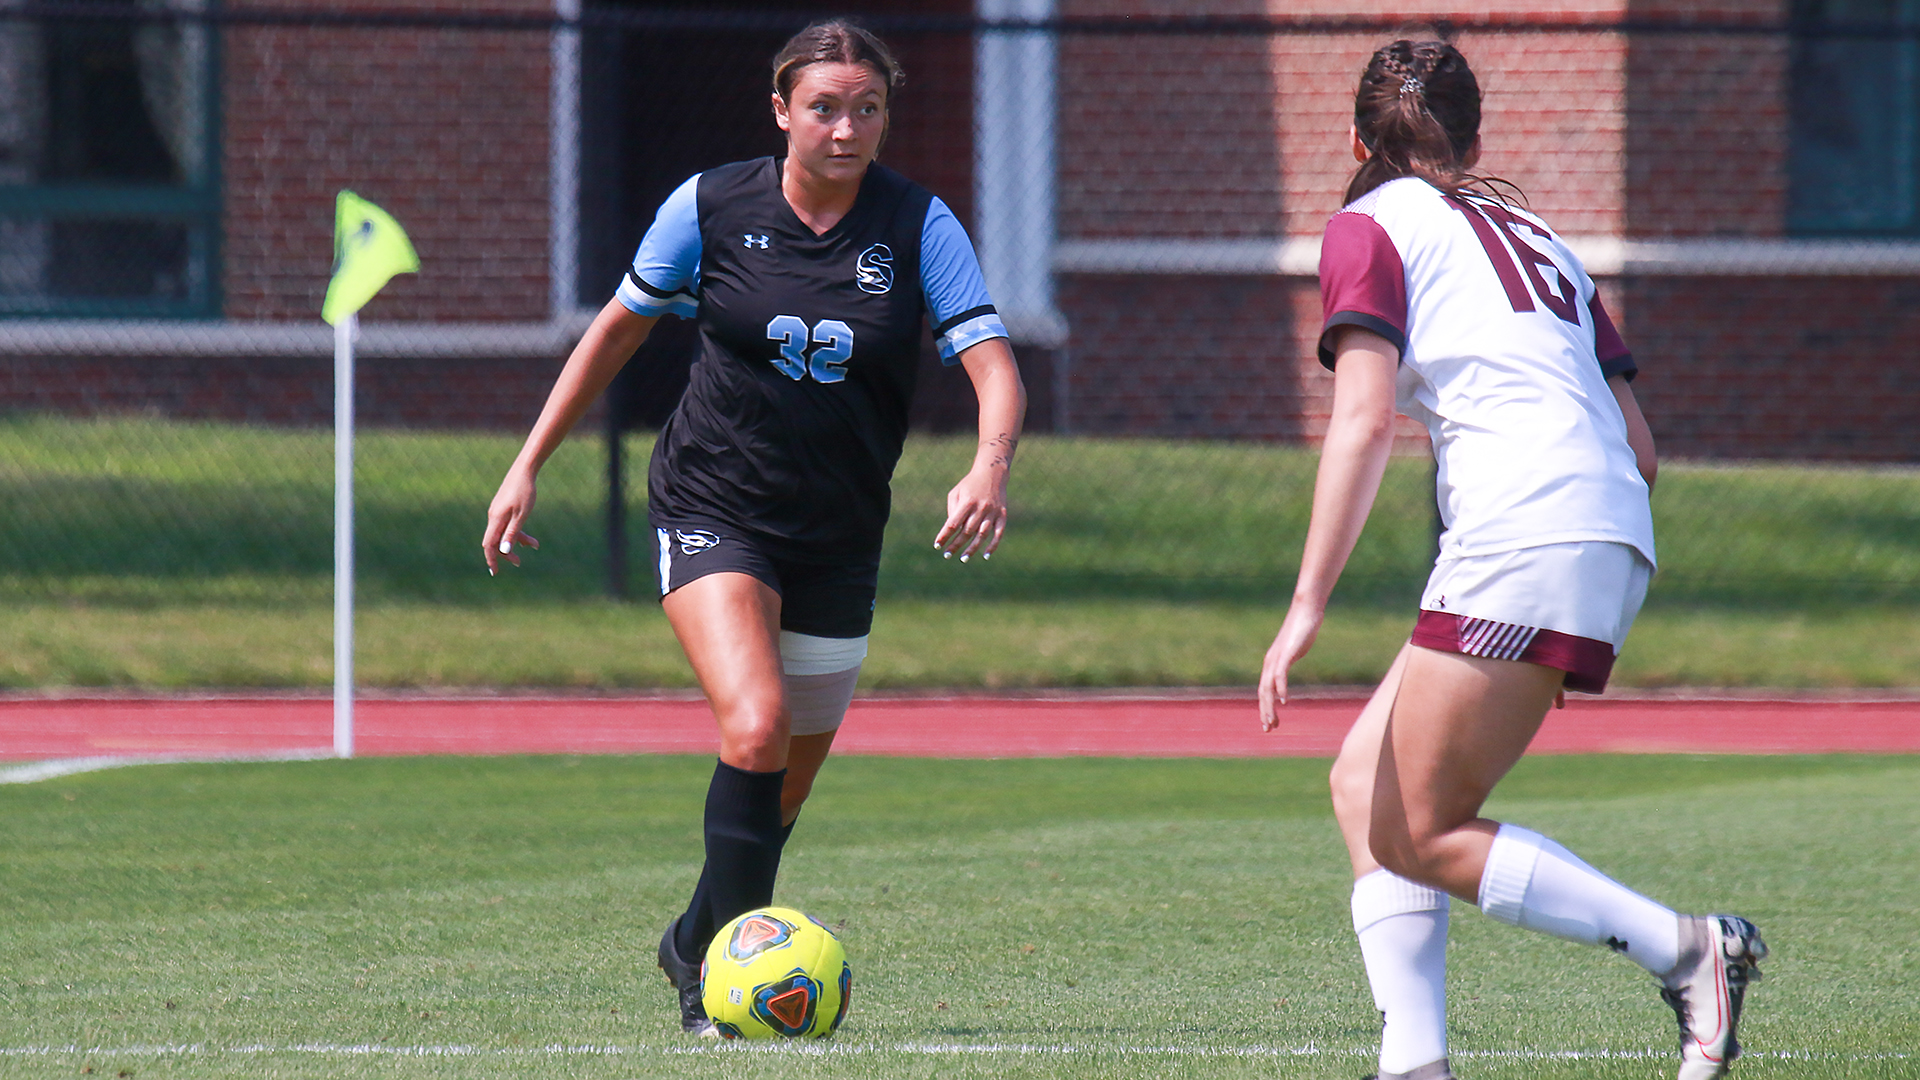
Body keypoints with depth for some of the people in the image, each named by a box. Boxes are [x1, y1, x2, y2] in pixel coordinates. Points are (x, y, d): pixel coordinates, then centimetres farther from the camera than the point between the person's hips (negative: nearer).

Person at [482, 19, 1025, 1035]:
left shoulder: (919, 226, -7)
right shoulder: (710, 206, -7)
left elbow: (992, 364, -13)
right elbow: (618, 328, 7)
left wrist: (989, 468, -34)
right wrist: (528, 466, 6)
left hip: (838, 538, 2)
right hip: (711, 514, -2)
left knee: (780, 796, 10)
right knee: (754, 726, -26)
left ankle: (696, 948, 34)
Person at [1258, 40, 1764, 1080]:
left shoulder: (1368, 228, 6)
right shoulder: (1532, 234, 26)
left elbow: (1362, 419, -9)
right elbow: (1638, 445, 21)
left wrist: (1307, 606, -12)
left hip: (1520, 535, -8)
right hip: (1613, 540, 8)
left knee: (1423, 836, -3)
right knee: (1366, 782, 12)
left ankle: (1686, 950, -11)